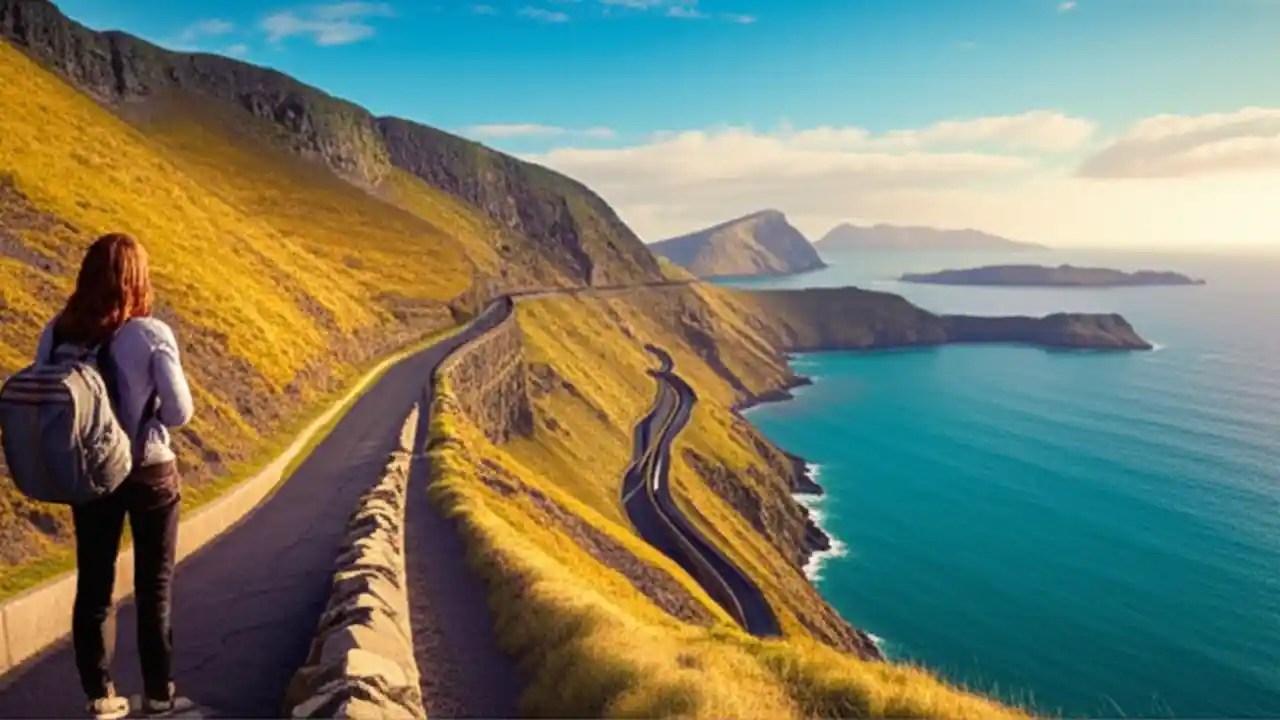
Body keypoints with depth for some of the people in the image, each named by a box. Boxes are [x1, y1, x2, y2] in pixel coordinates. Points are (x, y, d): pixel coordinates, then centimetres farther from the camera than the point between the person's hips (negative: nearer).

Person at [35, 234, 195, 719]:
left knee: (93, 584, 16)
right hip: (149, 473, -3)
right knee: (153, 587, 12)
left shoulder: (57, 332, -6)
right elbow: (180, 412, -16)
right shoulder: (151, 334, -18)